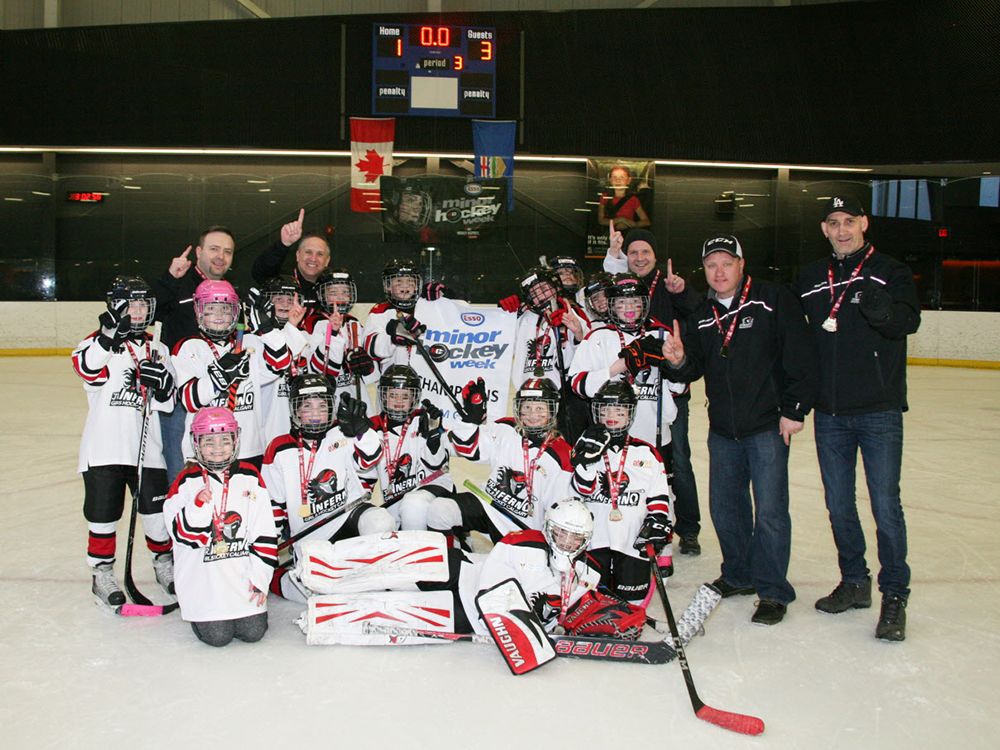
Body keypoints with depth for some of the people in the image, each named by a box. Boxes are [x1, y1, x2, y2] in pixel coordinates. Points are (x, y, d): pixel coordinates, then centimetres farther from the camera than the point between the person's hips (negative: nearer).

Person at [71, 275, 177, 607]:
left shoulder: (156, 350, 14)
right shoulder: (99, 340, 2)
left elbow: (167, 402, 10)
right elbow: (86, 368, -22)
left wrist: (163, 381, -12)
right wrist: (110, 333, -34)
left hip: (146, 448, 3)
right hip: (104, 447, -3)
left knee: (158, 510, 6)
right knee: (104, 512, 3)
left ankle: (164, 561, 28)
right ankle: (101, 573, 20)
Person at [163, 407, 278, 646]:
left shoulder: (250, 476, 4)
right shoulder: (188, 480, -2)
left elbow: (265, 532, 4)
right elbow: (182, 533, -8)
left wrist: (260, 576, -2)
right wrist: (199, 504, -25)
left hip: (243, 575, 2)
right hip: (202, 578, -2)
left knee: (254, 632, -8)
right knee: (218, 636, -11)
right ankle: (199, 614, 21)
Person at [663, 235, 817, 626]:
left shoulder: (773, 299, -8)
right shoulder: (702, 314, 10)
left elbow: (801, 356, -11)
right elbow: (695, 368, 9)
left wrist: (794, 409, -13)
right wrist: (680, 361, -13)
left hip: (767, 425, -6)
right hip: (723, 428, 6)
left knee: (769, 510, -4)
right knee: (725, 506, 13)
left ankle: (772, 590, 10)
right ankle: (739, 575, 31)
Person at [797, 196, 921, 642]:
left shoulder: (890, 272, -2)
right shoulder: (810, 278, 10)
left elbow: (908, 322, -19)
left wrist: (878, 305, -39)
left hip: (878, 409, -4)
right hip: (829, 412, 4)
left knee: (885, 504, -2)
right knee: (839, 504, 12)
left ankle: (894, 596, 10)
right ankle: (854, 582, 27)